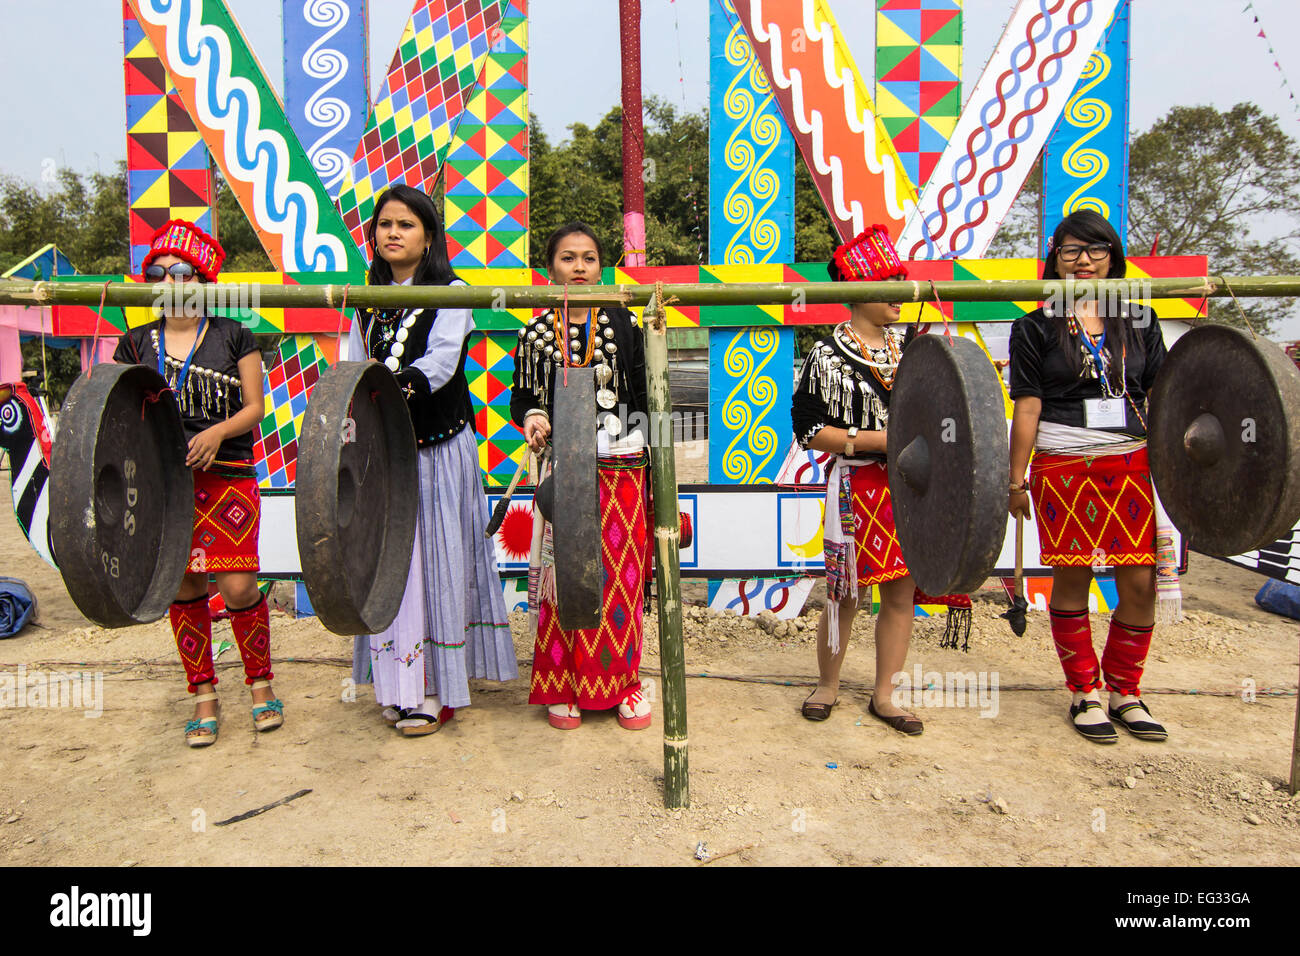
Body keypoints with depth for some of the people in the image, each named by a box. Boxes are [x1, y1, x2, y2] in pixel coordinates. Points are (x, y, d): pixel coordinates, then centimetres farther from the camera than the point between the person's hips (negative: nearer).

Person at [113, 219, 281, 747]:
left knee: (238, 586, -9)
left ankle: (260, 681, 14)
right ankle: (204, 695, 21)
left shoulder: (232, 336, 3)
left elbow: (254, 408, 1)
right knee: (183, 589, 6)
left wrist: (216, 432, -16)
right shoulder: (136, 344, 9)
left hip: (228, 476, -2)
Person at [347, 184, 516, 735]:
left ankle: (435, 691, 8)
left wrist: (398, 385, -36)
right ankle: (397, 685, 18)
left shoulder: (450, 292, -1)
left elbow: (442, 359, -18)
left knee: (435, 561, -2)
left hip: (438, 447, -5)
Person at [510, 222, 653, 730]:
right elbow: (523, 393, 10)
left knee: (620, 575, 3)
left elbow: (643, 396, 5)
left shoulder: (623, 324, 6)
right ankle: (565, 685, 17)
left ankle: (622, 681, 19)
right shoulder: (536, 332, 7)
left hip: (620, 469, 0)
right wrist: (531, 415, -9)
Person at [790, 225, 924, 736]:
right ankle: (827, 685, 26)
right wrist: (878, 439, -16)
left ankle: (884, 694, 23)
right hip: (856, 485, -5)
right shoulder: (829, 355, -8)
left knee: (901, 592, 8)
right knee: (844, 593, 4)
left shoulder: (907, 343, 10)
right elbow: (808, 430, -11)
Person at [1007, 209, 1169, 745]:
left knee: (1141, 583, 1)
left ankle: (1124, 690, 22)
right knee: (1072, 580, 3)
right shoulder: (1035, 327, 3)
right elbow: (1027, 409, -1)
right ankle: (1085, 693, 20)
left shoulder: (1139, 320, 12)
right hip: (1063, 466, -2)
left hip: (1132, 464, 3)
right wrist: (1016, 482, -3)